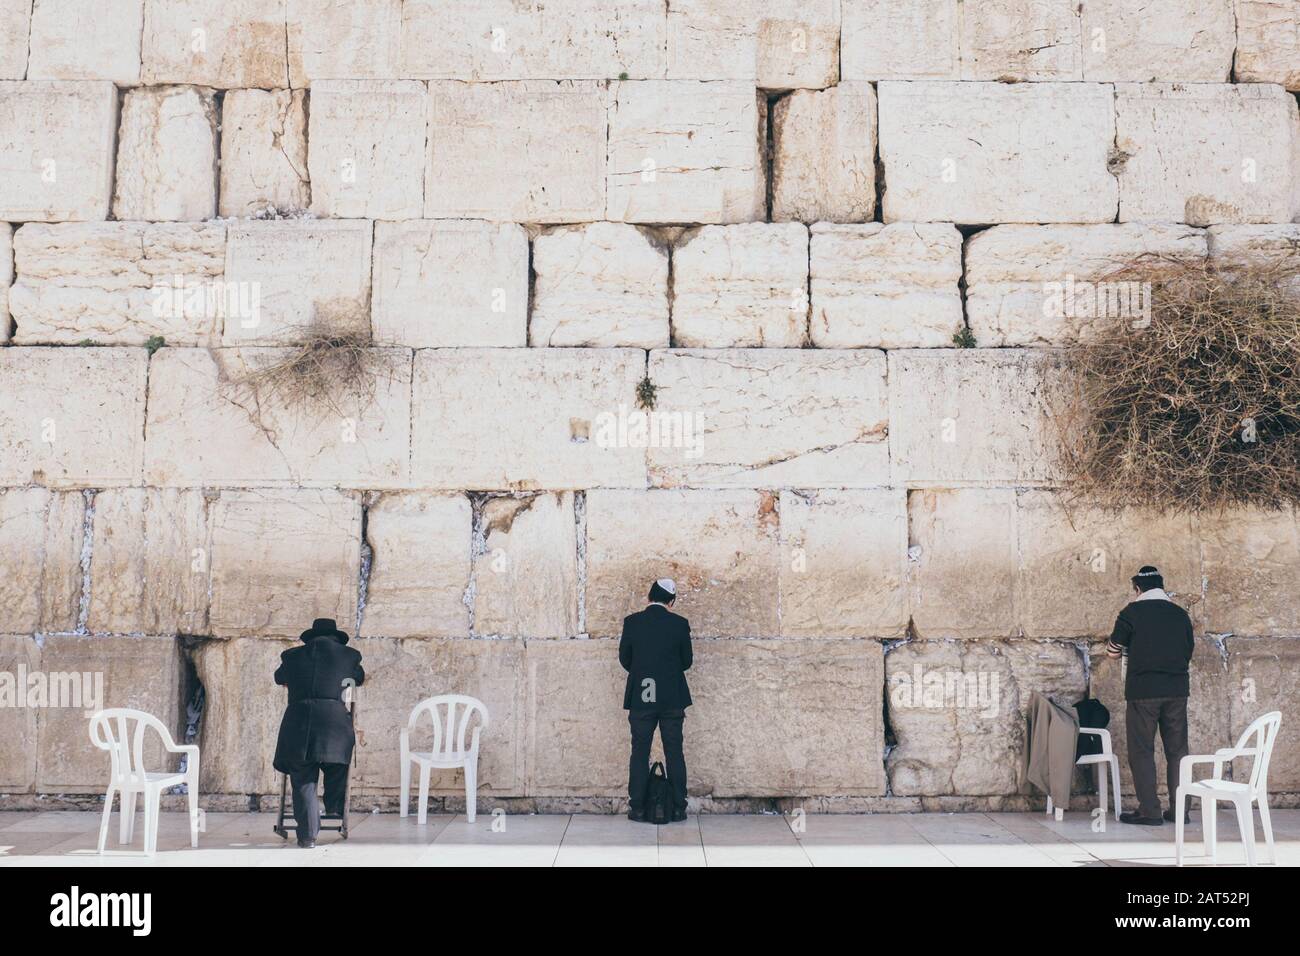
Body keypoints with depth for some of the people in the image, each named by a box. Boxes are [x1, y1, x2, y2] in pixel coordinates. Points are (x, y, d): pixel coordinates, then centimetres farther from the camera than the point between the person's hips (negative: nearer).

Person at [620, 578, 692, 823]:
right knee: (674, 753, 7)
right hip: (672, 698, 0)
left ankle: (637, 809, 6)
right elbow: (686, 661, 4)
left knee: (639, 752, 6)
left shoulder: (632, 622, -4)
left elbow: (624, 658, 4)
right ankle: (678, 808, 8)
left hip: (640, 699, 0)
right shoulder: (680, 624, -4)